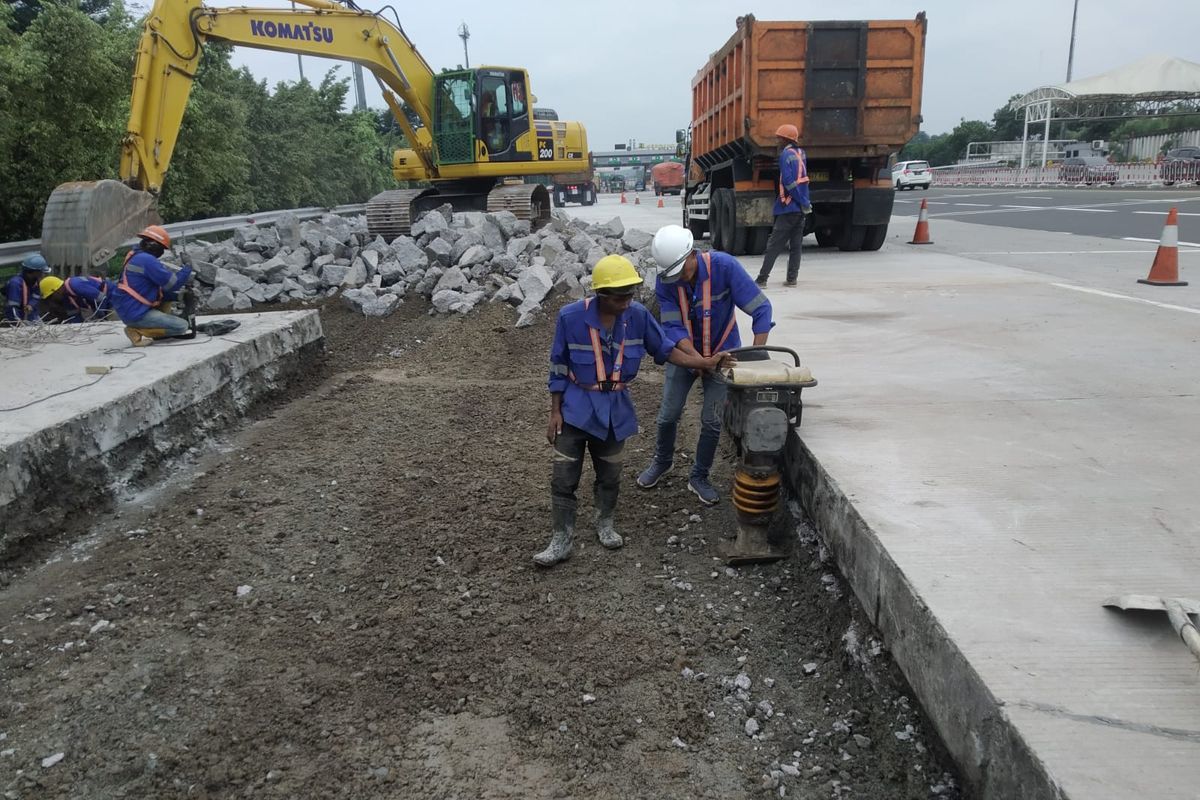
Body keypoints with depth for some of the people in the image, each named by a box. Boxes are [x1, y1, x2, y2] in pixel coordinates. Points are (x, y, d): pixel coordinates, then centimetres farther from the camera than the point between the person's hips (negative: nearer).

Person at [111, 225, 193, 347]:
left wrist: (178, 295, 9)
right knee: (182, 326, -9)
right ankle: (138, 332, -10)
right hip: (136, 314, -10)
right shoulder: (147, 260, -18)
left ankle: (158, 325, 14)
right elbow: (171, 284, -16)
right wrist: (187, 270, -1)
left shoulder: (135, 257, 14)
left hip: (127, 309, 10)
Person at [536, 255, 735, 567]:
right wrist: (555, 412, -7)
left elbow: (665, 349, 1)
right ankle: (560, 541, 13)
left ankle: (605, 524, 40)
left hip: (615, 409, 3)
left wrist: (704, 363, -9)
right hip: (576, 408, -2)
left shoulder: (638, 315, -12)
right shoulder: (571, 317, -19)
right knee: (564, 478, 1)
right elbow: (558, 368, -9)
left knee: (609, 475, 17)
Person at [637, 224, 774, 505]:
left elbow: (761, 308, -24)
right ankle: (662, 461, 34)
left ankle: (699, 477, 21)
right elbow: (673, 327, -21)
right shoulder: (665, 282, -18)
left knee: (712, 421, 1)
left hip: (722, 353, -1)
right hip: (684, 353, 2)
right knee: (668, 415, 6)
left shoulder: (724, 266, -25)